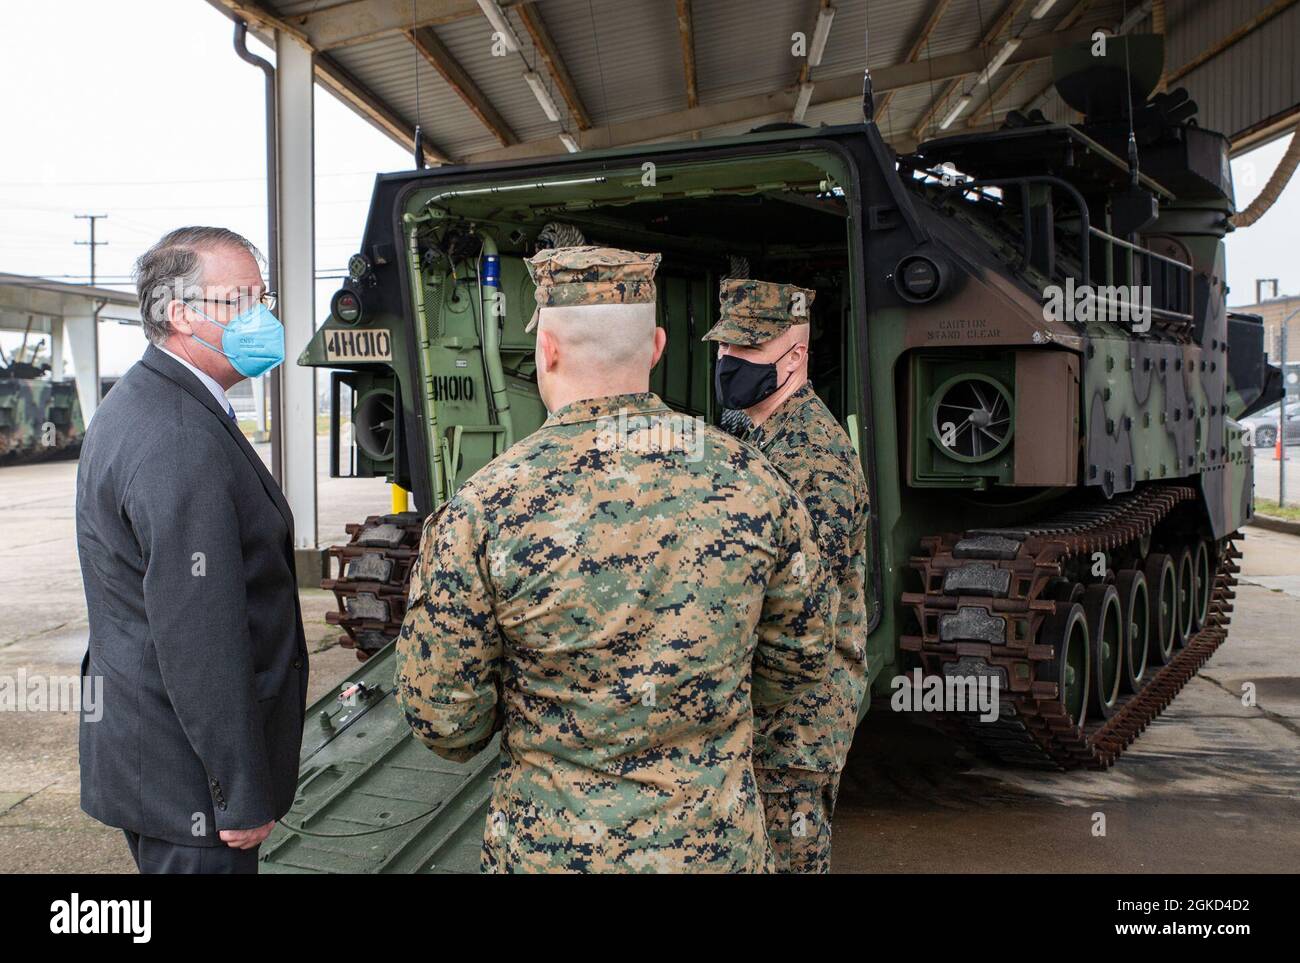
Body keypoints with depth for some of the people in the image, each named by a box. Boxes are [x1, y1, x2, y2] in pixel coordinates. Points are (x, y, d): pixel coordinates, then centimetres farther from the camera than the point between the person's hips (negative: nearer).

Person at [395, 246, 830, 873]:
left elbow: (441, 714, -11)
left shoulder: (481, 511, -18)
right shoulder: (751, 481, -10)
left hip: (552, 847, -2)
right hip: (721, 843, 2)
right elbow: (798, 663, 1)